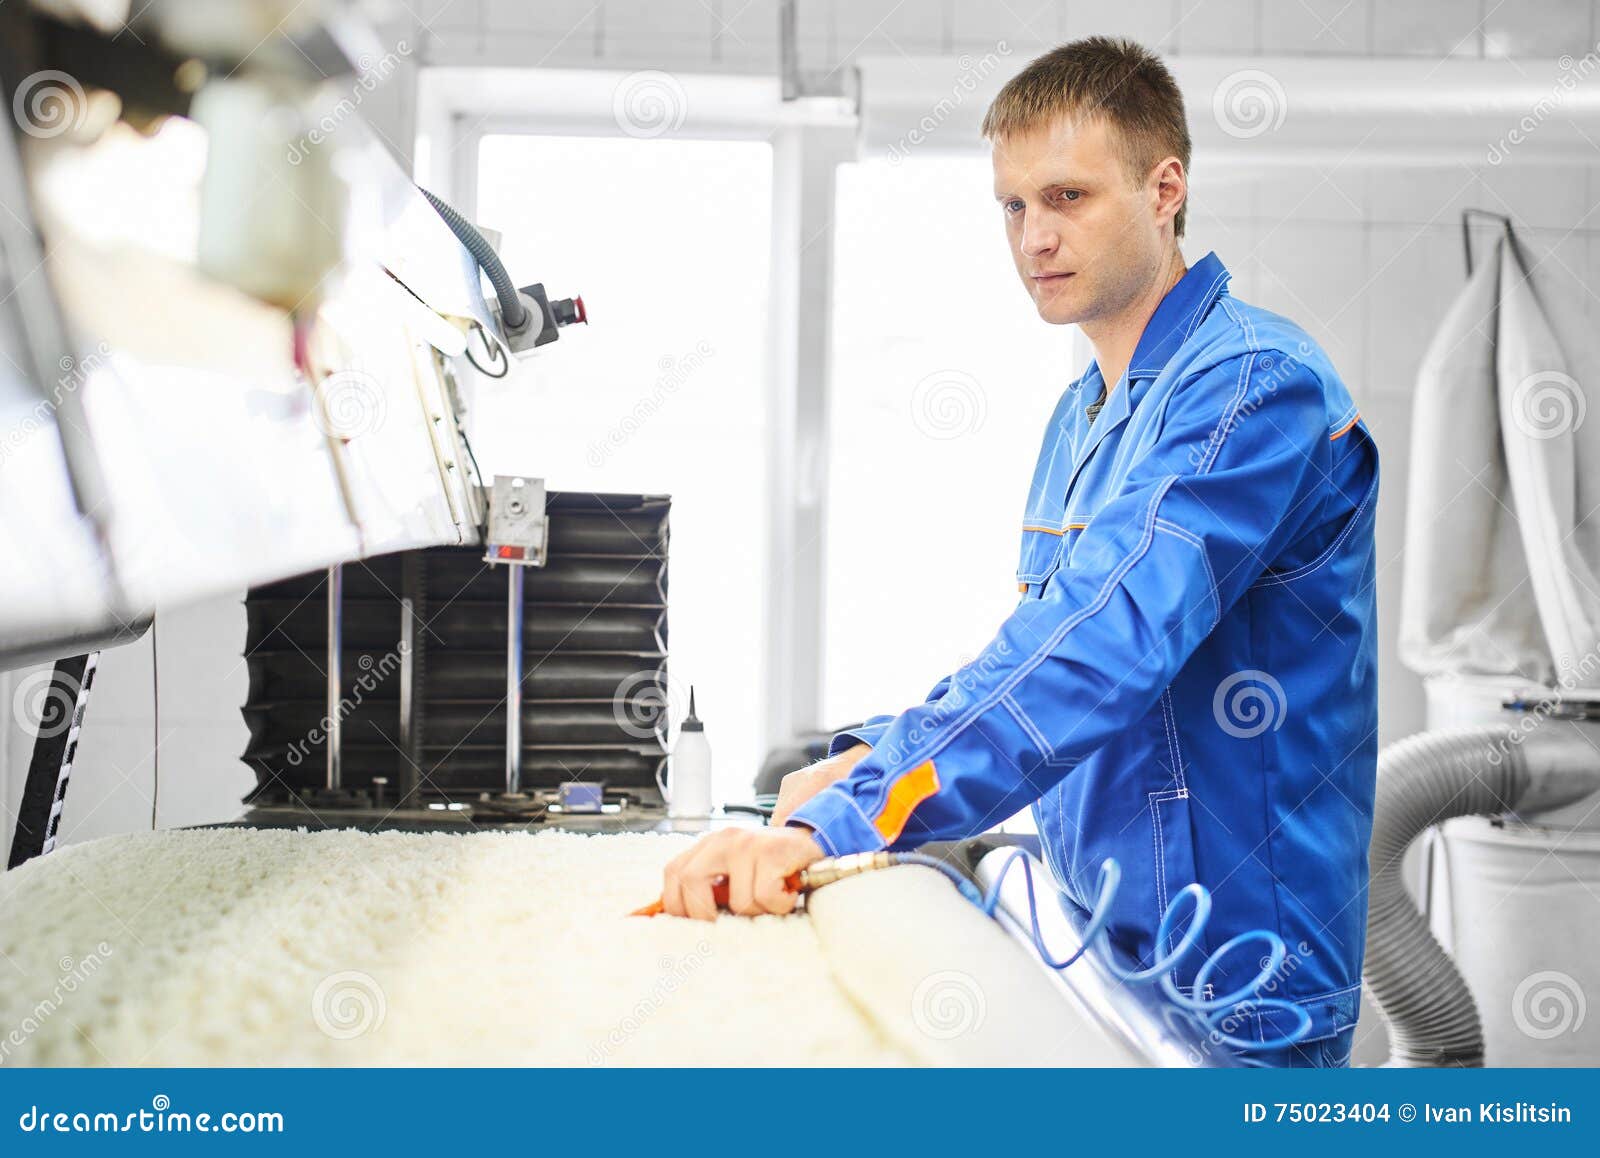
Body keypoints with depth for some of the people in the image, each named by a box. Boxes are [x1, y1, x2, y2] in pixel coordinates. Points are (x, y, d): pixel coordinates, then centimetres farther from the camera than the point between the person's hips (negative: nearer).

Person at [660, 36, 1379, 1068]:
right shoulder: (1086, 414, 13)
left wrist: (841, 821, -38)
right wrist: (875, 758, 5)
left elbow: (1103, 637, -31)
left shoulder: (1255, 384, -18)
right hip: (1101, 947, 8)